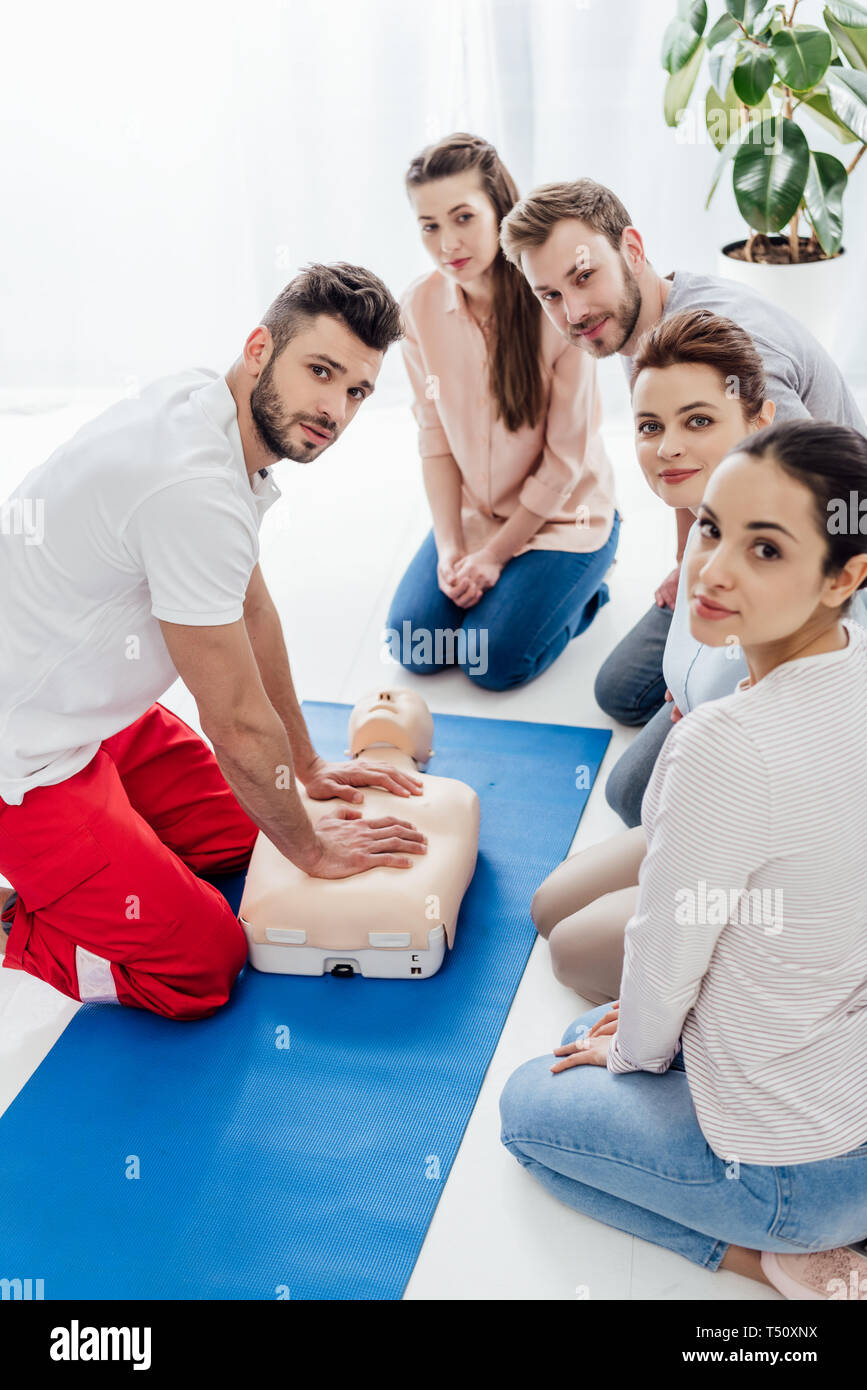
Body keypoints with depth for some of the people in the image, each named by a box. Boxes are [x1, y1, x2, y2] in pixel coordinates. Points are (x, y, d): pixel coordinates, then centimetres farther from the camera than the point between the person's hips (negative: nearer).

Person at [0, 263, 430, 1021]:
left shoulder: (213, 414, 0)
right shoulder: (194, 488, -30)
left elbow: (253, 609, 12)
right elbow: (239, 725, -22)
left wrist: (309, 769, 18)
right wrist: (313, 850, -6)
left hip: (101, 710, 10)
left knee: (241, 831, 19)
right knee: (202, 965, -10)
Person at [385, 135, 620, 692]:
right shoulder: (420, 306, -10)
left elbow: (565, 460, -17)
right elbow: (435, 436, -3)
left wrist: (496, 554, -14)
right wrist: (450, 546, -11)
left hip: (561, 514, -4)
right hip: (472, 514, 4)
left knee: (494, 660, -14)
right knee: (413, 646, -6)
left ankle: (582, 585, 13)